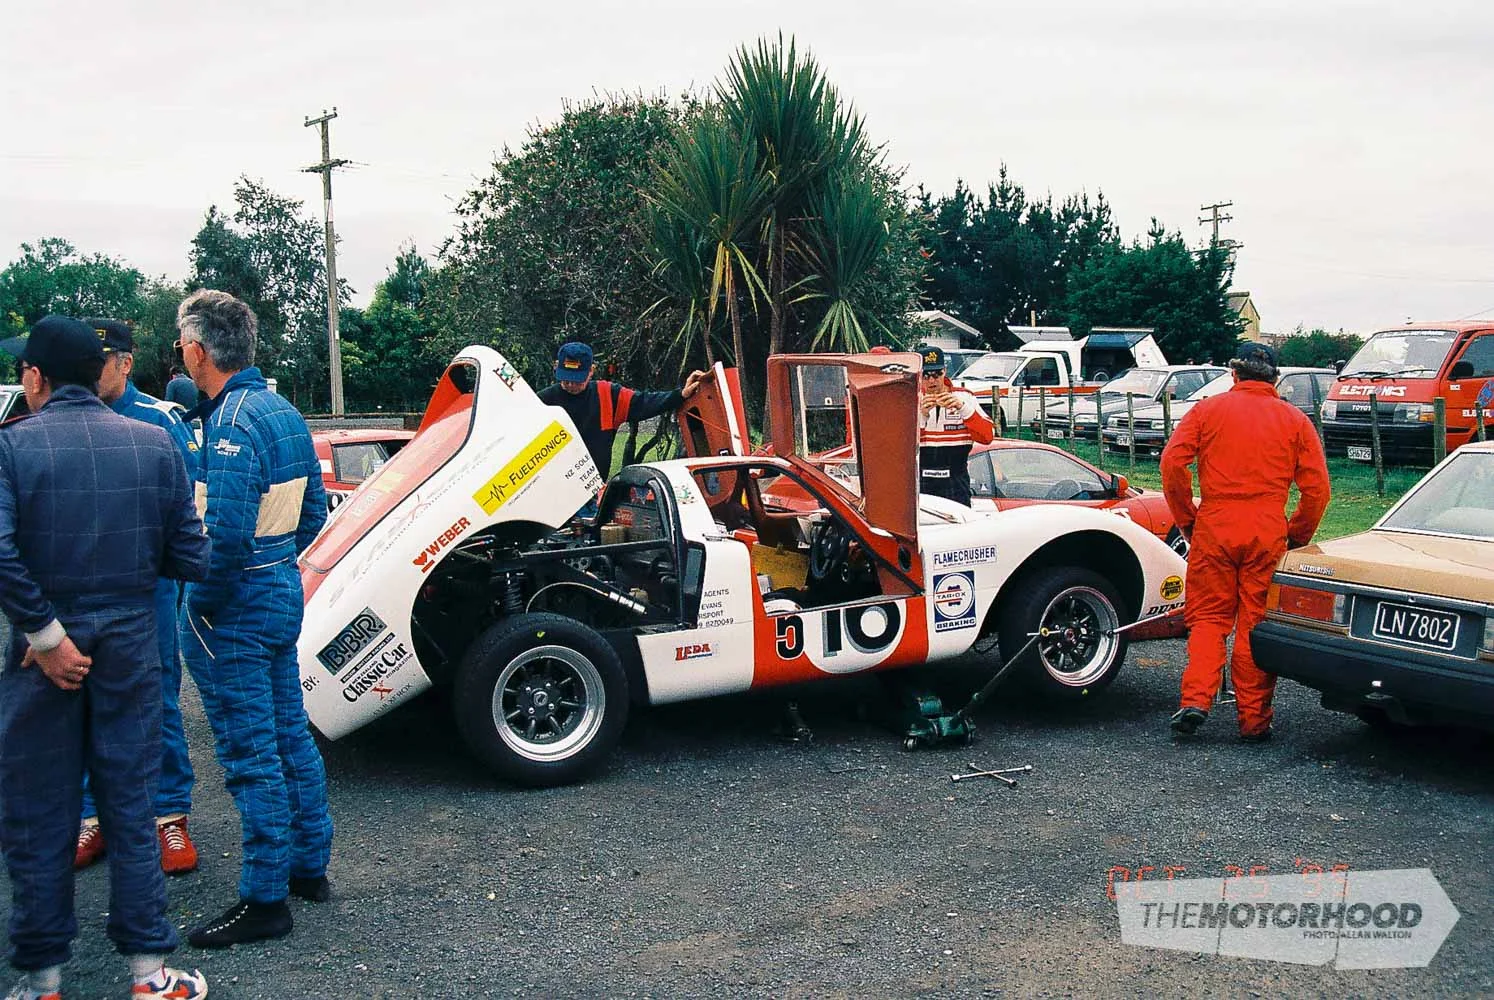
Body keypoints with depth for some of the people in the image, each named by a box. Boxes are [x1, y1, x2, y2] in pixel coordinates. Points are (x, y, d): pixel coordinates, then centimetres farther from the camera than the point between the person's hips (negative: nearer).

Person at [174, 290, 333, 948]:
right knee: (291, 736, 17)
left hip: (233, 614, -9)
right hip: (282, 594, 9)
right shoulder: (283, 411, 9)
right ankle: (309, 865, 30)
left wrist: (202, 606, -16)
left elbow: (227, 534, -28)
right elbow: (313, 510, 15)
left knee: (251, 757, -1)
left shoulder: (232, 423, -20)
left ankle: (265, 901, 8)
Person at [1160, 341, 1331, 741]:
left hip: (1214, 527, 0)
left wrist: (1187, 520, 6)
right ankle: (1254, 721, 10)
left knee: (1208, 618, 9)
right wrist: (1297, 538, 13)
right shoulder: (1295, 419, 9)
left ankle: (1195, 700, -7)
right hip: (1269, 531, 0)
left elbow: (1172, 462, -3)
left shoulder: (1207, 410, 7)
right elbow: (1317, 488, 3)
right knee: (1257, 625, 6)